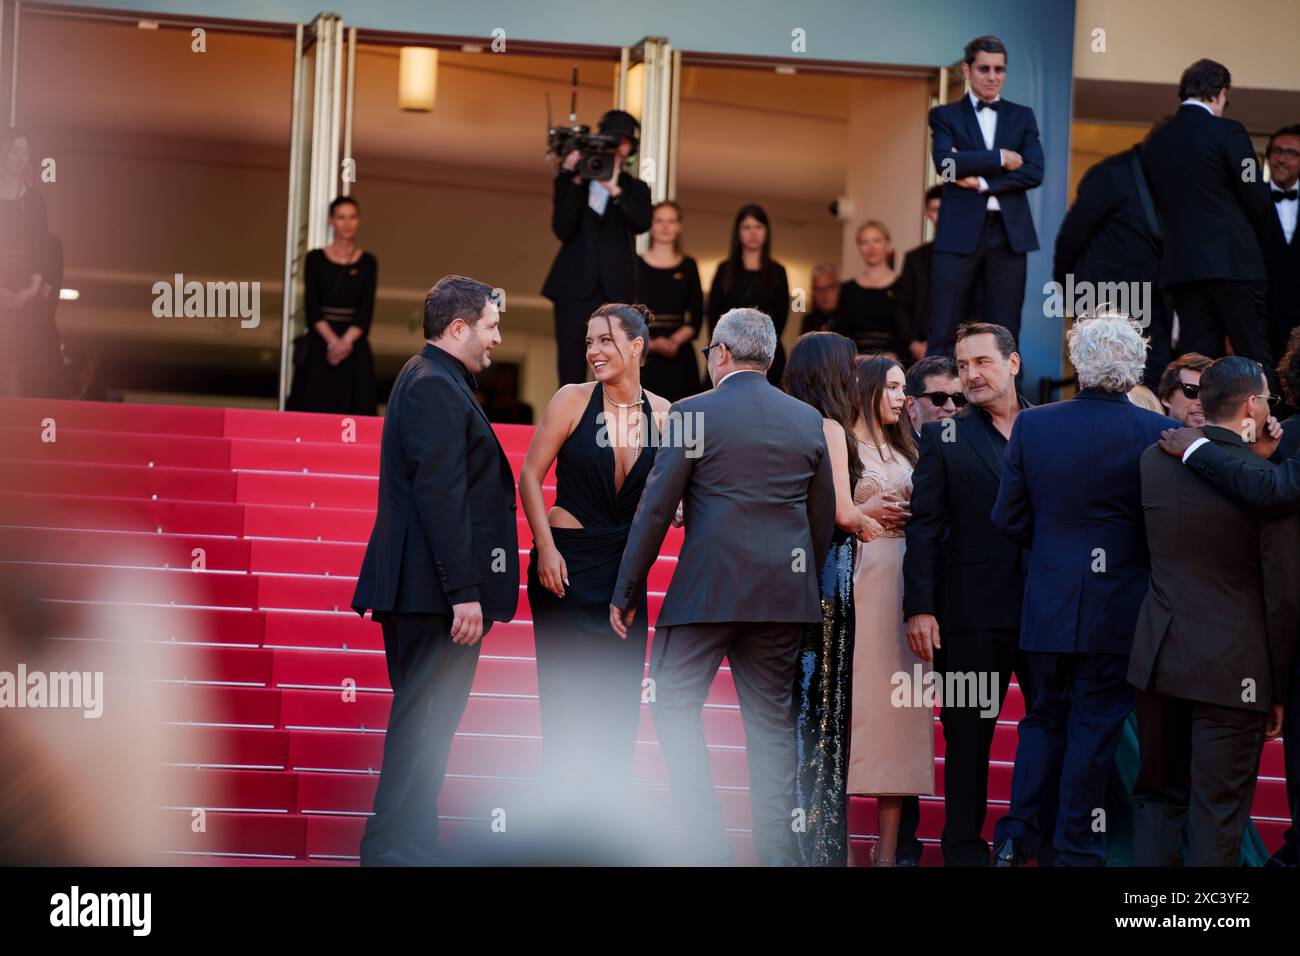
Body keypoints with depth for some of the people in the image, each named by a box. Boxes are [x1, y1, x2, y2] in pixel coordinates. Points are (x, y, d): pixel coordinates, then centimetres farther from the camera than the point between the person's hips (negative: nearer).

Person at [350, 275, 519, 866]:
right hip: (436, 591, -11)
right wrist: (463, 592, -24)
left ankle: (402, 844, 18)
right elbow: (440, 495, -21)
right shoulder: (436, 387, -14)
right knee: (425, 721, -8)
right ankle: (399, 848, -7)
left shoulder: (434, 381, 20)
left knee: (425, 721, 13)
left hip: (425, 592, 11)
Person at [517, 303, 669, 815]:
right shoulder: (573, 400, -6)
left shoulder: (661, 413, 2)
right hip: (566, 560, -3)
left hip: (624, 569, 3)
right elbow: (530, 476, -4)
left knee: (618, 692, 4)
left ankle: (608, 804, 12)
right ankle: (566, 800, 3)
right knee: (568, 687, -3)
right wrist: (545, 548, -12)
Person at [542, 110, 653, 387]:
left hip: (616, 290, 0)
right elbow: (562, 229, -5)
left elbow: (642, 223, -8)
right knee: (571, 367, 0)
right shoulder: (571, 181, 8)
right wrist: (574, 181, -11)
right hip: (575, 287, 0)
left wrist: (615, 190, -19)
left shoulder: (635, 189, 12)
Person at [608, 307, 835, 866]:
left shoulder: (693, 414, -5)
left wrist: (626, 592, 0)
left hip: (708, 589, -5)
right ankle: (776, 852, 9)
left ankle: (708, 845, -7)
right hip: (784, 594, 5)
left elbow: (655, 509, -6)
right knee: (772, 721, 10)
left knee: (674, 707, 3)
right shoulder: (808, 420, 9)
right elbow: (823, 518, 13)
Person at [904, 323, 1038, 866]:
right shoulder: (944, 438, 6)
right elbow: (924, 529, 0)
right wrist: (919, 608, -9)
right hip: (972, 613, -1)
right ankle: (964, 850, 12)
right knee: (967, 739, 5)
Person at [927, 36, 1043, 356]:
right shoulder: (946, 115, 8)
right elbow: (946, 162, -10)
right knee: (944, 331, -5)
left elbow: (1034, 172, 0)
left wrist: (982, 181, -8)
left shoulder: (1022, 116, 14)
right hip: (960, 232, -2)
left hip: (1009, 232, 2)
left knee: (1005, 333, 2)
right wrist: (999, 158, -9)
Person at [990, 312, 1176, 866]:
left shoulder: (1031, 425, -5)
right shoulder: (1156, 432, -12)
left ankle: (1016, 839, 12)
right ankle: (1075, 848, 10)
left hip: (1048, 606, 3)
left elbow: (1009, 519, 0)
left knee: (1044, 717, 17)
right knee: (1095, 726, 6)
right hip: (1117, 607, -2)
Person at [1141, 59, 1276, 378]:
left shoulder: (1156, 140, 10)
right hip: (1233, 261, -5)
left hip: (1180, 265, 5)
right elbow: (1256, 197, -5)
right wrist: (1250, 235, 13)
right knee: (1254, 358, -4)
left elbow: (1158, 201, 14)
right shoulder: (1227, 131, -6)